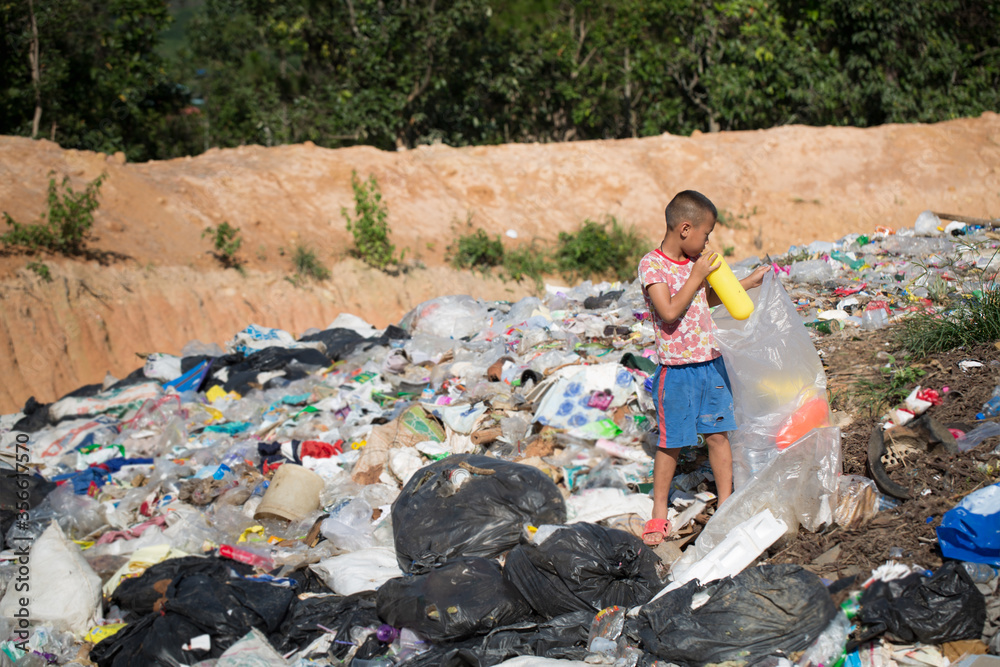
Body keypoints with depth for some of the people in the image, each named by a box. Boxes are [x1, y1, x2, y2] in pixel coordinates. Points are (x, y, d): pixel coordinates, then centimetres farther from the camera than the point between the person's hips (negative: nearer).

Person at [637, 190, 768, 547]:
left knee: (718, 434, 9)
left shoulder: (695, 261, 9)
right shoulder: (652, 264, -13)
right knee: (671, 443, 2)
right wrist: (696, 276, -19)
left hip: (711, 362, 6)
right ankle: (659, 512, 15)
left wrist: (748, 282, 25)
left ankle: (726, 503, 20)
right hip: (677, 369, -6)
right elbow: (669, 311, -25)